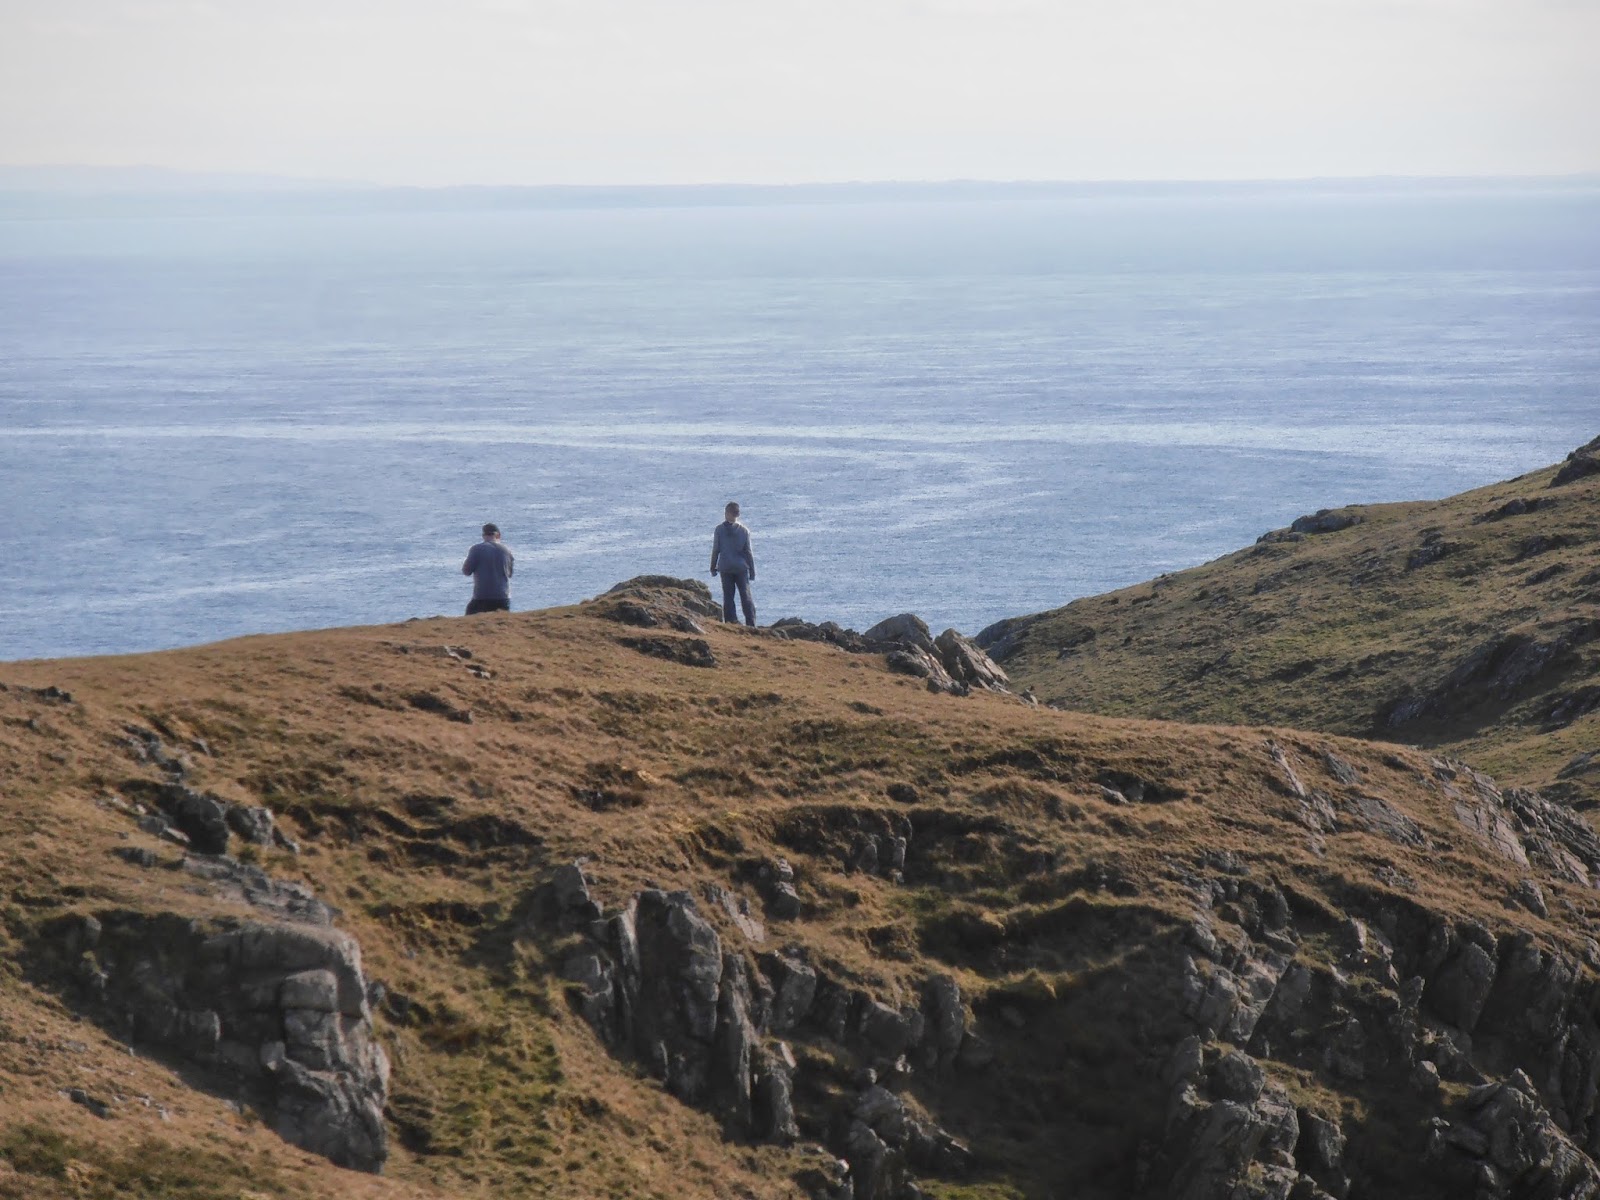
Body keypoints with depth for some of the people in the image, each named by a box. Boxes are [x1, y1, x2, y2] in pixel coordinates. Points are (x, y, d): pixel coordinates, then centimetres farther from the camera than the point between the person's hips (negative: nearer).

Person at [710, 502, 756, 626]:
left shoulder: (719, 530, -5)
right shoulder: (744, 531, -3)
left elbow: (715, 550, -2)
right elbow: (748, 552, 0)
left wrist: (713, 567, 10)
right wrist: (752, 571, 7)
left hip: (725, 569, -1)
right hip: (741, 568, 1)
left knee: (728, 598, 5)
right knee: (746, 597, 4)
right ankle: (751, 624, -3)